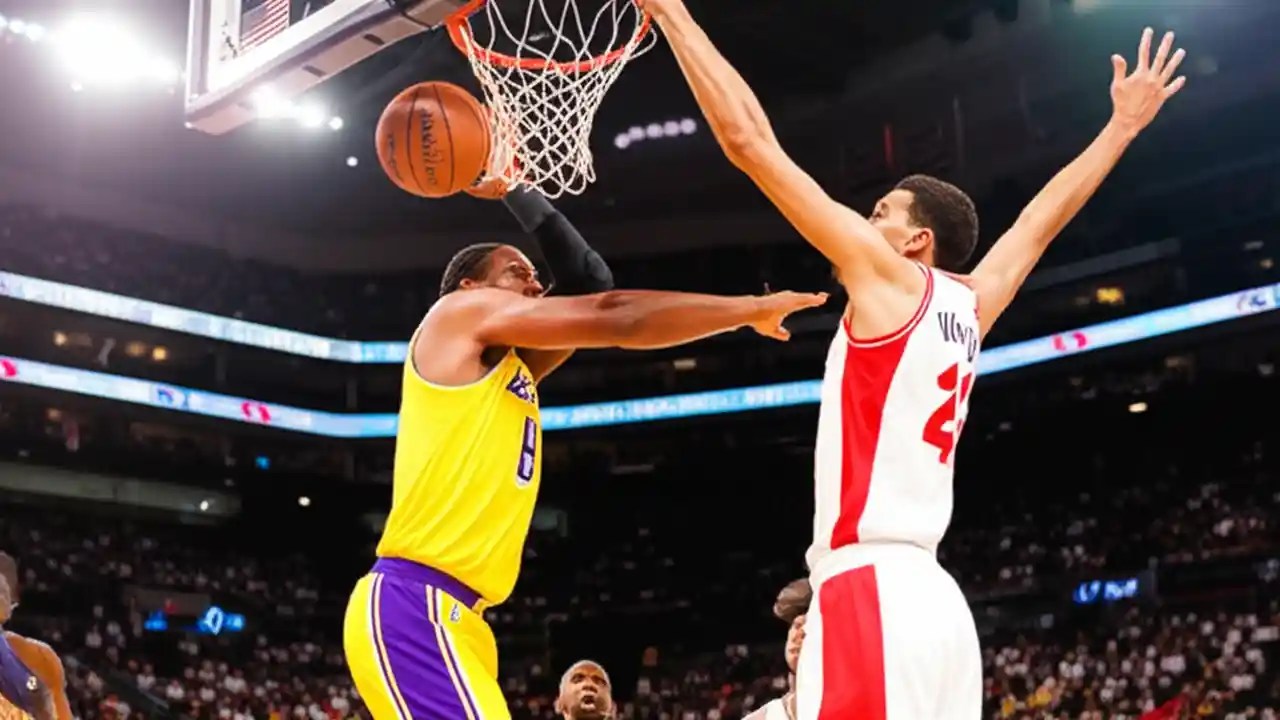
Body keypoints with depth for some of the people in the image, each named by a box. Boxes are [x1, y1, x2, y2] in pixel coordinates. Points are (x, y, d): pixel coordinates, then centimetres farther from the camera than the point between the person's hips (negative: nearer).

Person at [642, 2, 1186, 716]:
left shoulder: (889, 277, 1)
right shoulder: (968, 309, 19)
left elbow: (749, 140, 0)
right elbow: (1041, 220, 36)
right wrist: (1124, 125, 46)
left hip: (873, 594, -9)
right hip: (929, 597, 9)